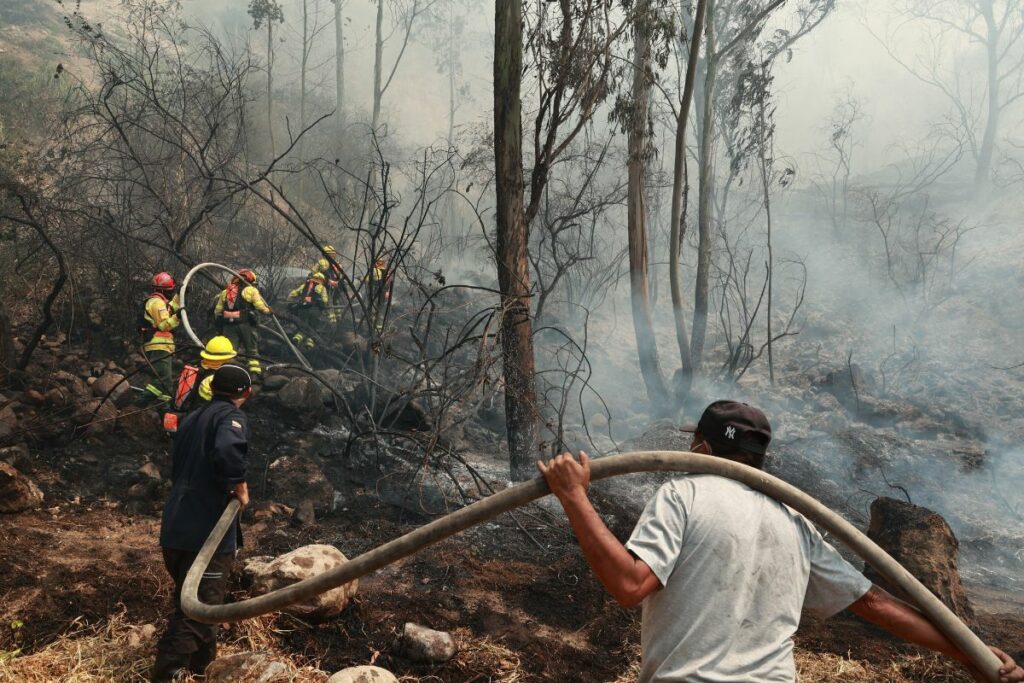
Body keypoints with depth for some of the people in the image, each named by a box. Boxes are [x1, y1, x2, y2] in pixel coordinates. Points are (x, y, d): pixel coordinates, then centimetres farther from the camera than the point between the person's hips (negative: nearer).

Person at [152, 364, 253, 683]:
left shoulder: (191, 420, 18)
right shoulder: (231, 416, -8)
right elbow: (228, 450, -31)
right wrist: (240, 486, -16)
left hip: (175, 528, 9)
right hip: (206, 532, -9)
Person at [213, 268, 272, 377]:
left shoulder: (225, 292, 17)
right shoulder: (250, 290, 1)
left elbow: (217, 311, 17)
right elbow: (260, 306, -9)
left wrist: (219, 324, 29)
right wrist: (269, 311, 9)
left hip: (228, 325, 4)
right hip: (246, 324, -4)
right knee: (252, 350, 7)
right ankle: (255, 373, 3)